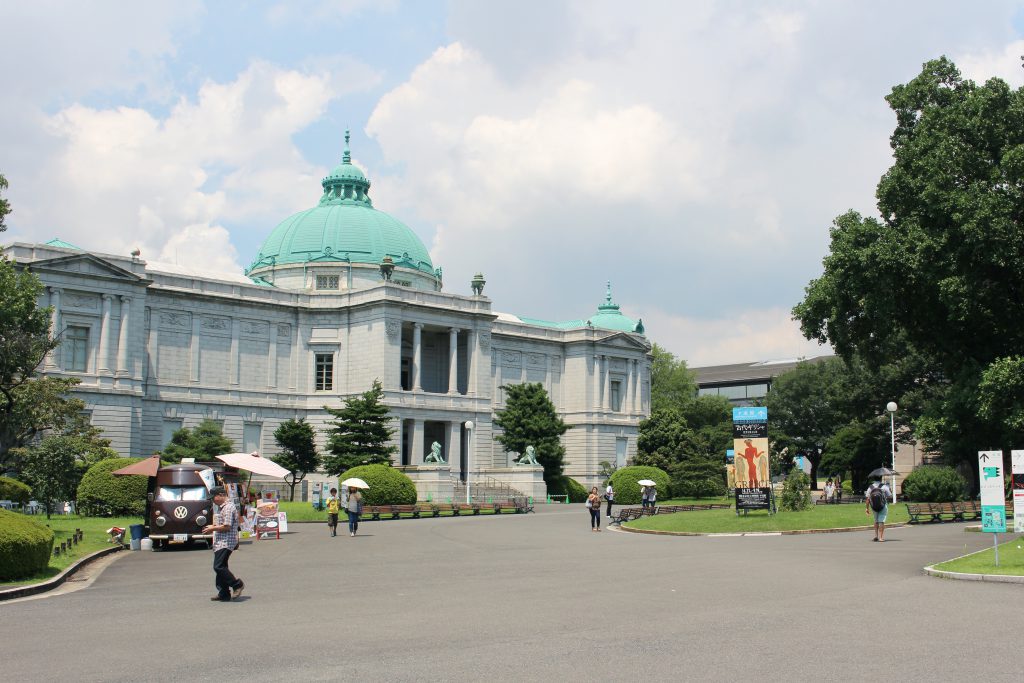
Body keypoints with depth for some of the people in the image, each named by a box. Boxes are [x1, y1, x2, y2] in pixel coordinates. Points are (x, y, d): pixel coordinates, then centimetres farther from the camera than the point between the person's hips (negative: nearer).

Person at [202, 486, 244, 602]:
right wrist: (212, 527, 12)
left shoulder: (229, 508, -14)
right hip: (220, 543, 11)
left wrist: (212, 528, -11)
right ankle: (224, 594, 13)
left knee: (218, 566, -15)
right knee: (220, 567, 10)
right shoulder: (221, 507, 19)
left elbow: (227, 527, -20)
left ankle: (237, 584, -6)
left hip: (226, 542, -11)